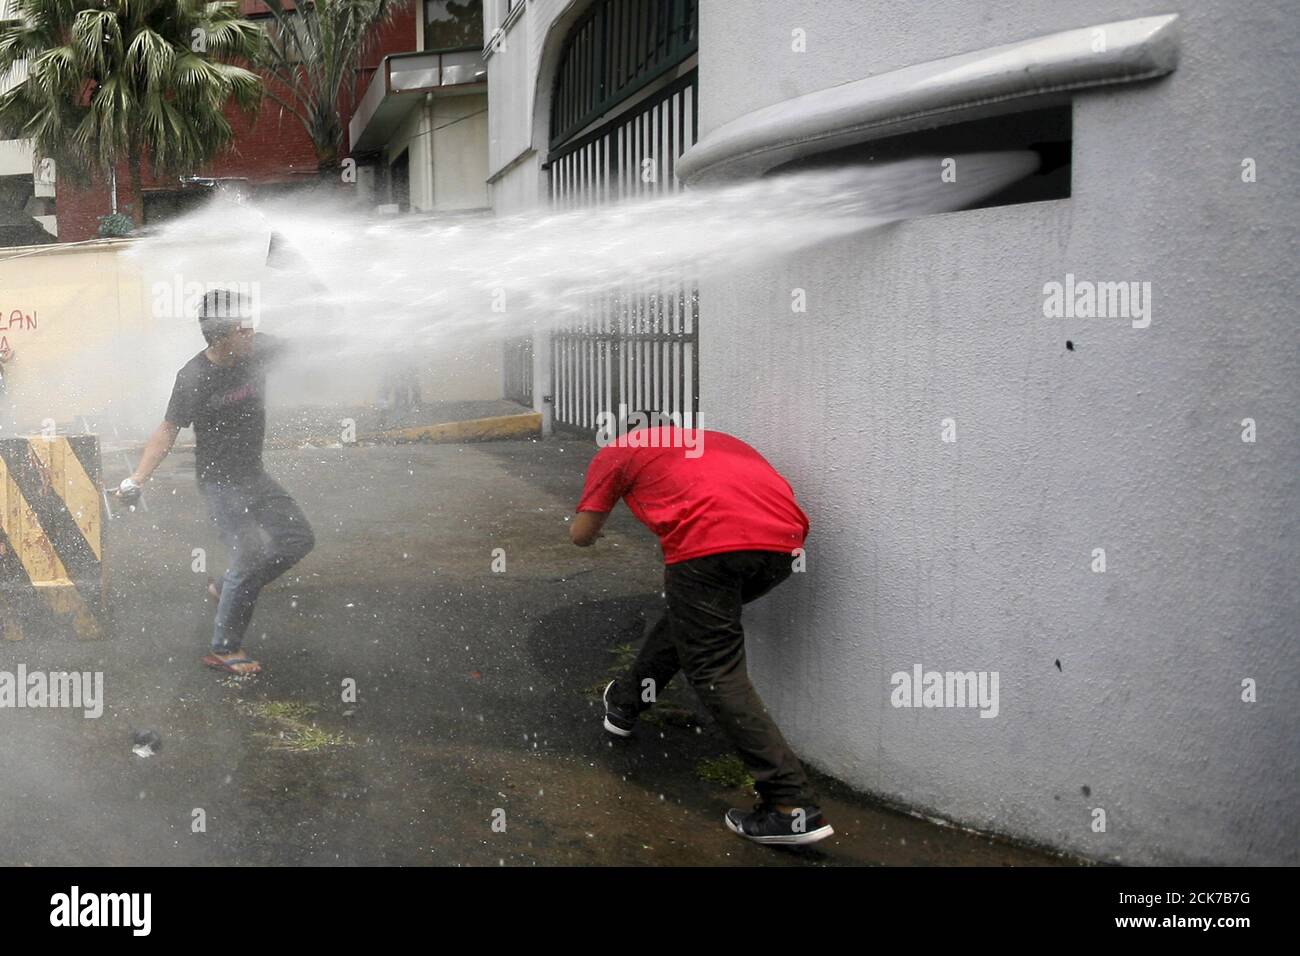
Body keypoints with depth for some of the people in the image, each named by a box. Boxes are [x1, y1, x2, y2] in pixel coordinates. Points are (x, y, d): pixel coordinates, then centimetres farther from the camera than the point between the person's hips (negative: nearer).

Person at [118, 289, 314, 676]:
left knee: (299, 539, 9)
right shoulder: (194, 378, -21)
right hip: (218, 481, -7)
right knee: (250, 555, -17)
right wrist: (137, 479, -25)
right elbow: (168, 431, -17)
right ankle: (223, 650, -3)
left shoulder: (257, 351, -6)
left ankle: (226, 589, 24)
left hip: (253, 474, 7)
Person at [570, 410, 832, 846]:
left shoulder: (616, 451, 24)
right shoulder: (711, 439, 37)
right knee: (693, 617, 29)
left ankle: (794, 808, -3)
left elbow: (581, 535, 27)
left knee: (715, 673, 2)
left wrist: (584, 527, 49)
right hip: (784, 536, 7)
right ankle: (626, 703, 45)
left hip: (710, 539, -6)